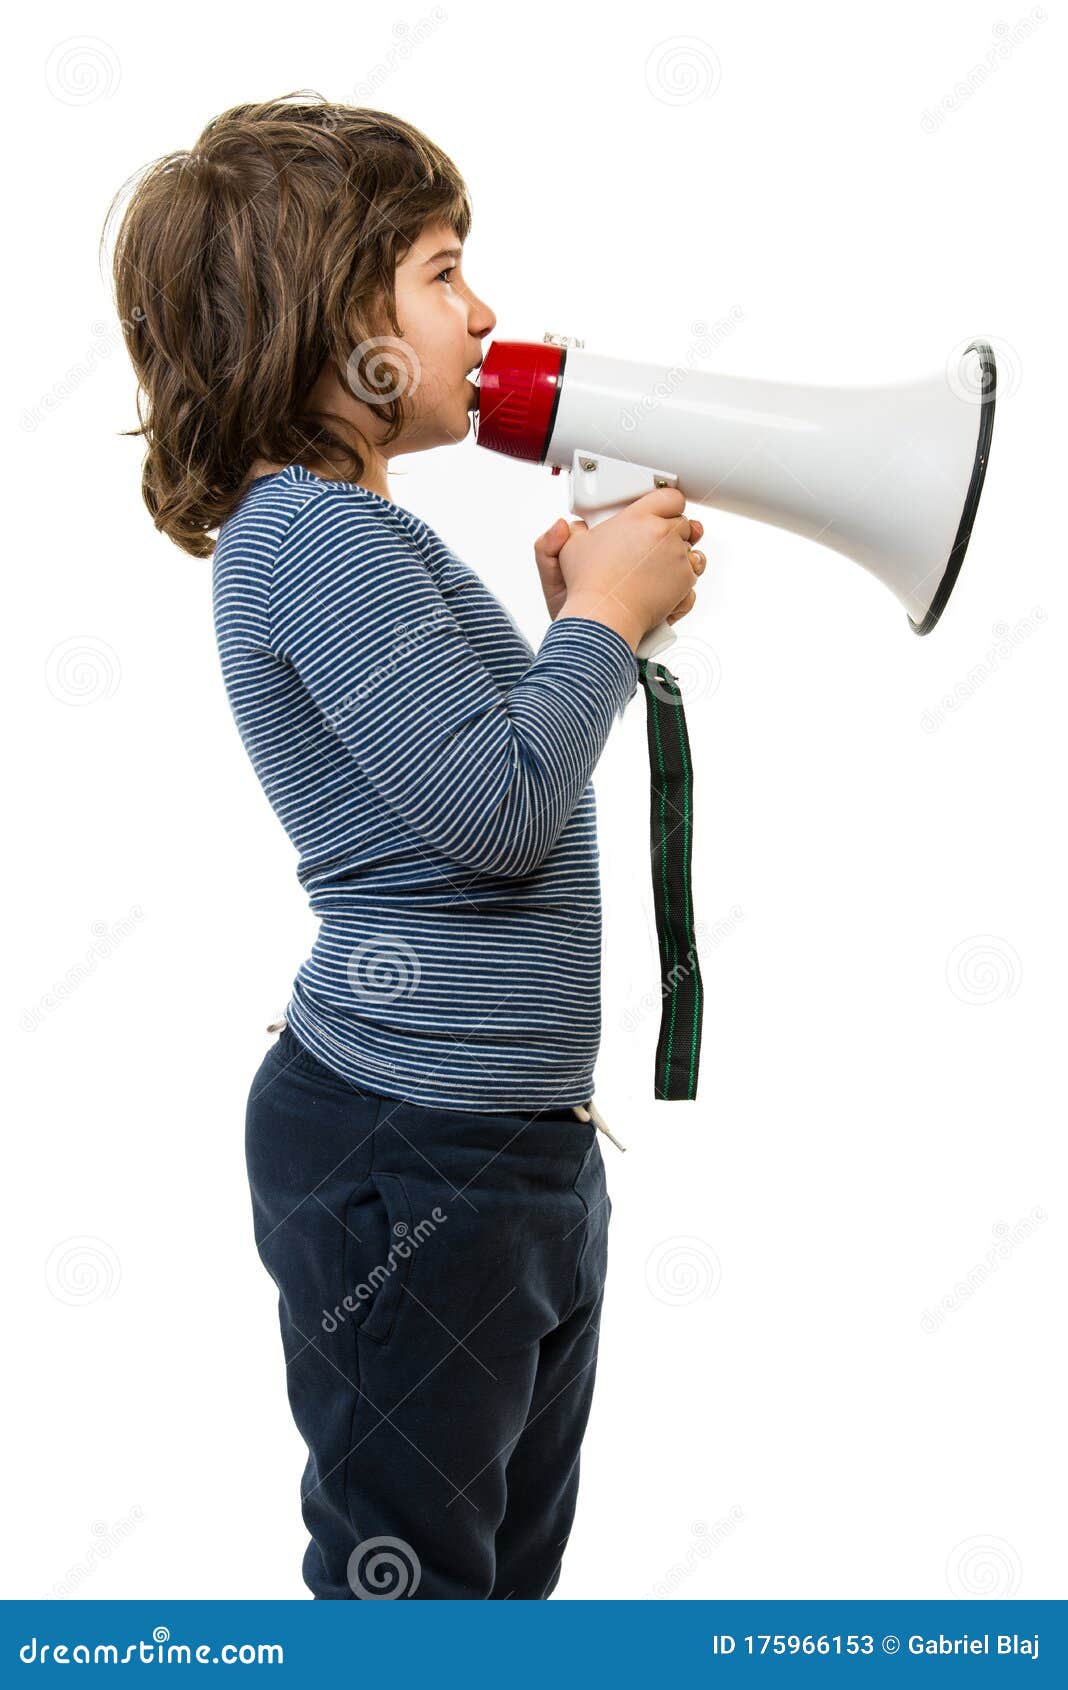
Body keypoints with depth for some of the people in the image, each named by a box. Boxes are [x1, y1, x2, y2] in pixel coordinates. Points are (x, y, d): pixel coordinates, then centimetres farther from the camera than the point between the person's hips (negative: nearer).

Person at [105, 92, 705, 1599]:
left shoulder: (352, 530, 15)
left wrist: (584, 613, 9)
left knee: (518, 1562, 20)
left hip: (511, 1134, 10)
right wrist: (604, 617, -9)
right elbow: (496, 808, -23)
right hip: (407, 1149, -10)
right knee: (411, 1582, 4)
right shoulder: (311, 532, -17)